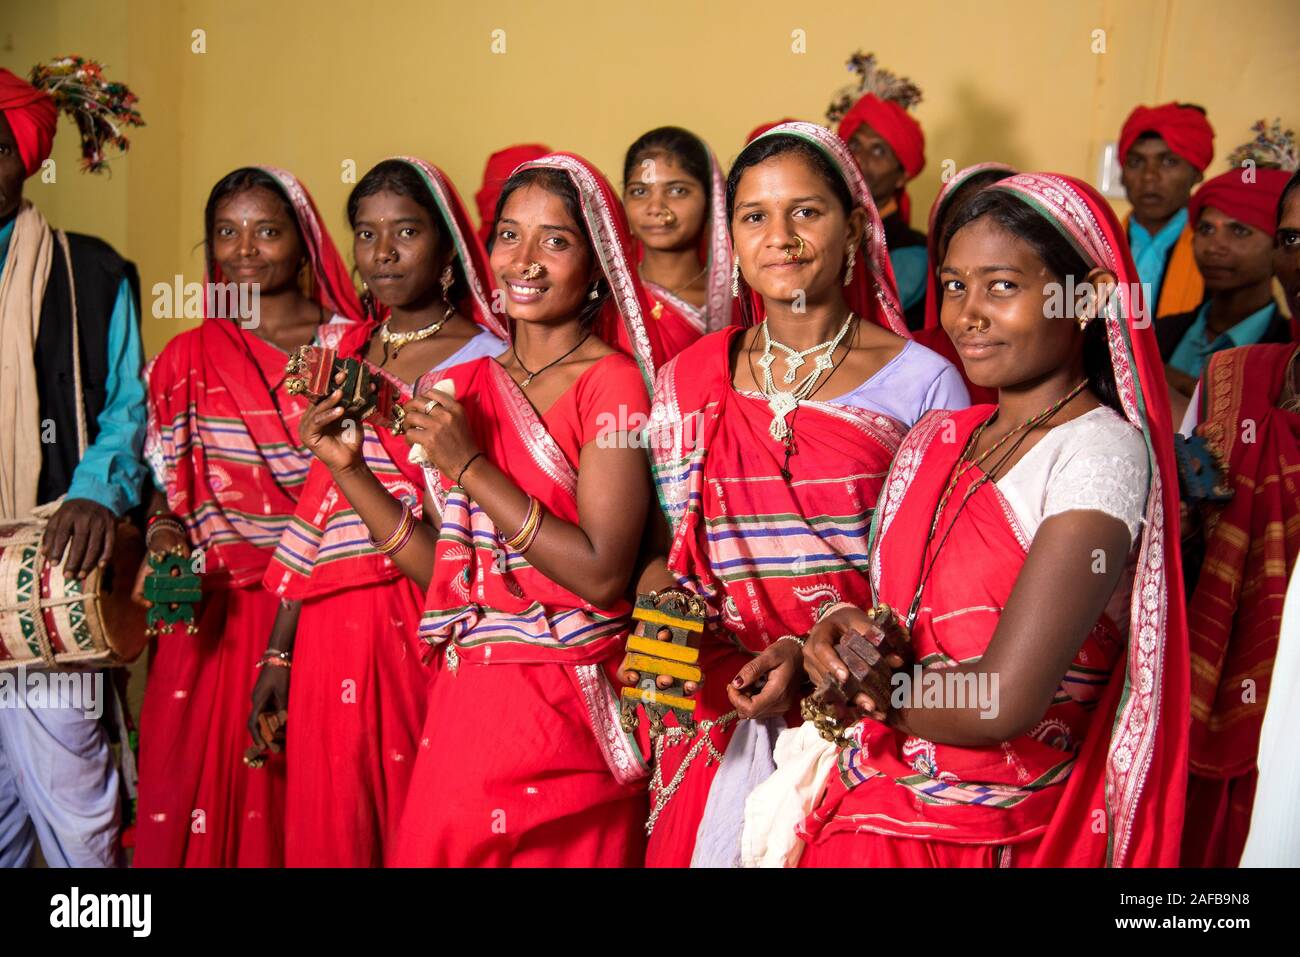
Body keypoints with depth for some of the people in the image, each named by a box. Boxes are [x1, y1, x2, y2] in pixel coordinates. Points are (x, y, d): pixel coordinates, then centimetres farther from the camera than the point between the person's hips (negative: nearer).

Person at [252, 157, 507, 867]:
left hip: (424, 624, -4)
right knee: (328, 829, 10)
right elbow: (318, 507, 13)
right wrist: (278, 650, 12)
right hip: (330, 626, 5)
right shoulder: (350, 351, 12)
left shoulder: (487, 360, -3)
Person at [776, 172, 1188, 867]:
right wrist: (839, 632, -15)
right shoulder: (935, 439, 2)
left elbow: (1002, 702, -26)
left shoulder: (1101, 452, -19)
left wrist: (861, 688, -11)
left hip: (983, 835, -6)